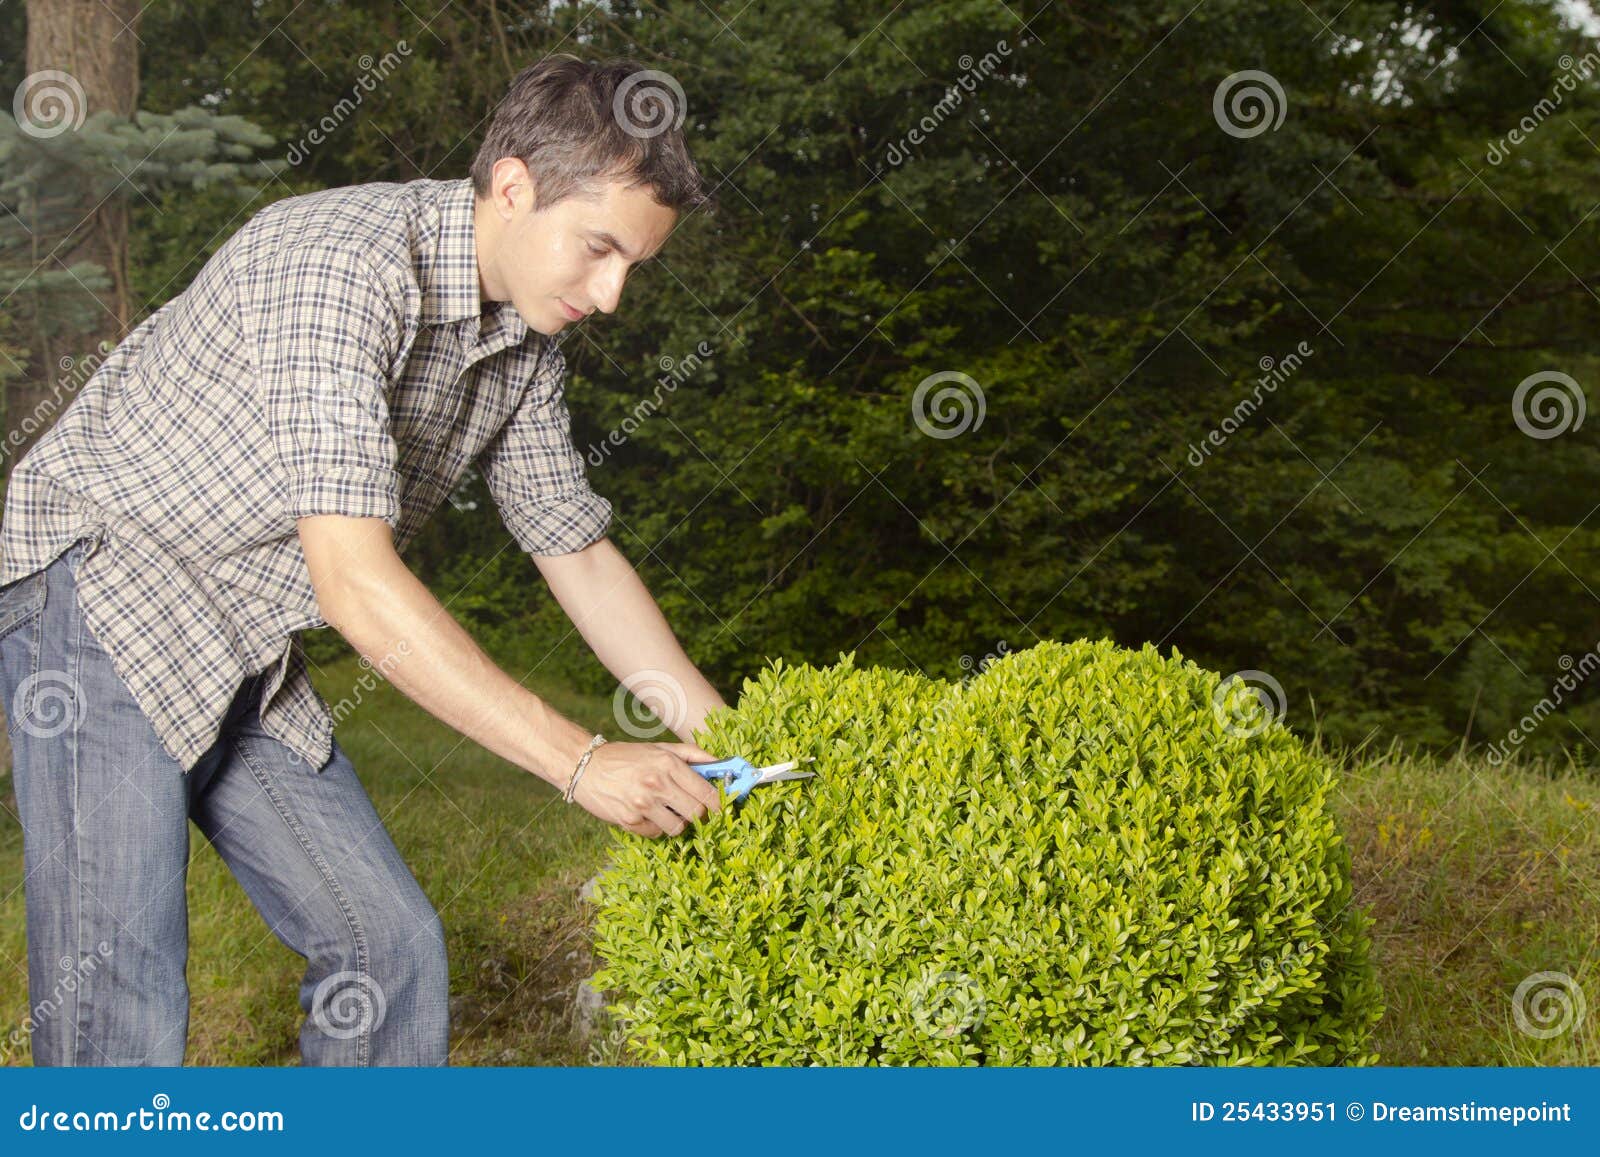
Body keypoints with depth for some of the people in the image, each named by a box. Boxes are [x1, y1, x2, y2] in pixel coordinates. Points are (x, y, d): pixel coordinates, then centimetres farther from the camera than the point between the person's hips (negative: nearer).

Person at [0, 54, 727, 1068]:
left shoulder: (527, 342, 1)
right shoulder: (341, 263, -27)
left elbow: (580, 556, 10)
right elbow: (353, 579, -33)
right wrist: (579, 760, -32)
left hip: (248, 658, 9)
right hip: (100, 592, -8)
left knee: (392, 947, 5)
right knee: (120, 1009, -14)